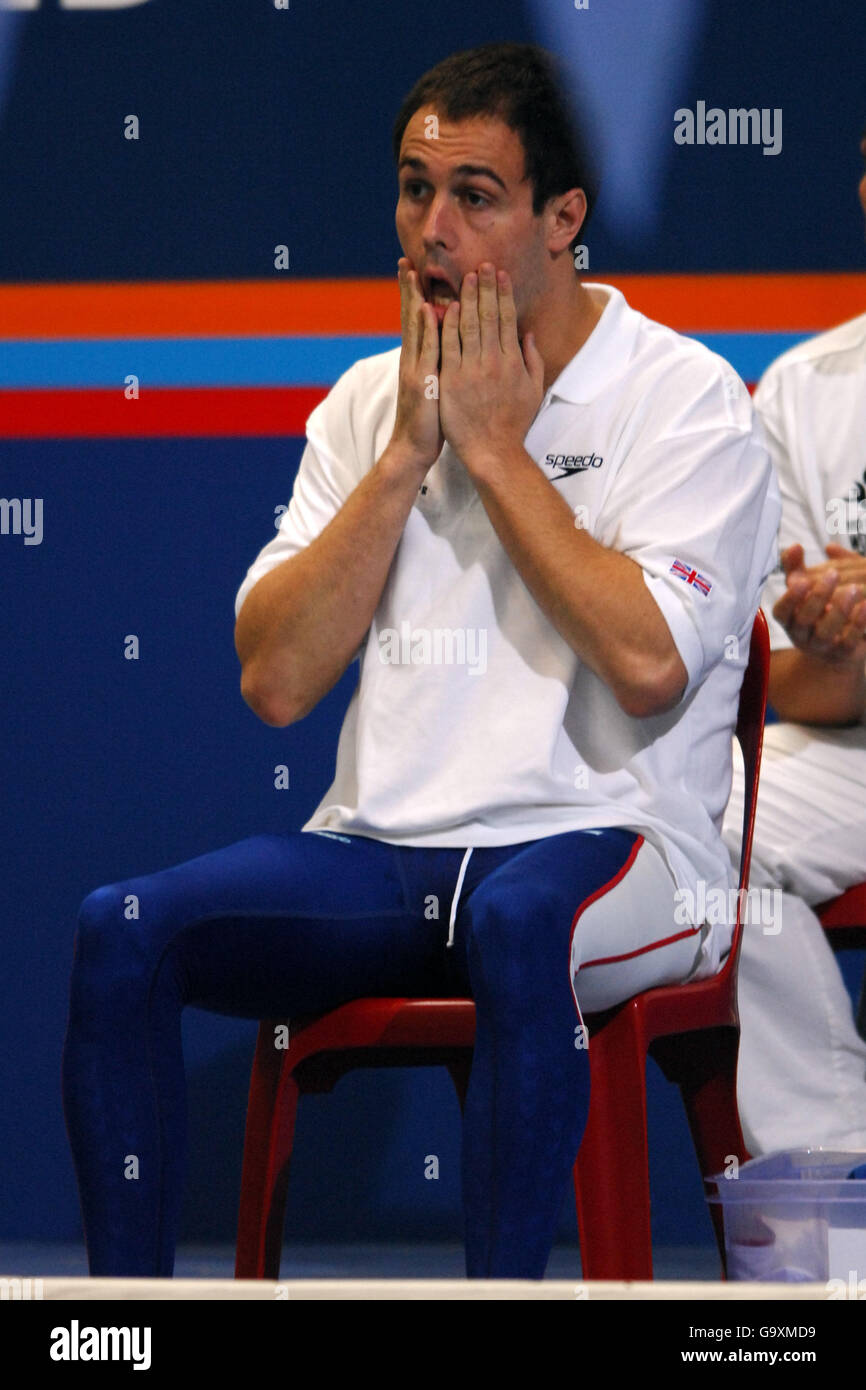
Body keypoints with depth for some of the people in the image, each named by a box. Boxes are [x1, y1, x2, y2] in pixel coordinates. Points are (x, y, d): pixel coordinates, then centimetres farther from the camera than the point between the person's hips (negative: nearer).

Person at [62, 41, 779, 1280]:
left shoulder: (683, 398, -1)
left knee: (517, 919, -40)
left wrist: (493, 447, -10)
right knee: (116, 929, -19)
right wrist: (407, 454, -3)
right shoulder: (367, 401, 14)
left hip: (605, 845, -5)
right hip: (383, 852, 5)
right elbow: (274, 681, 3)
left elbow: (648, 664, -17)